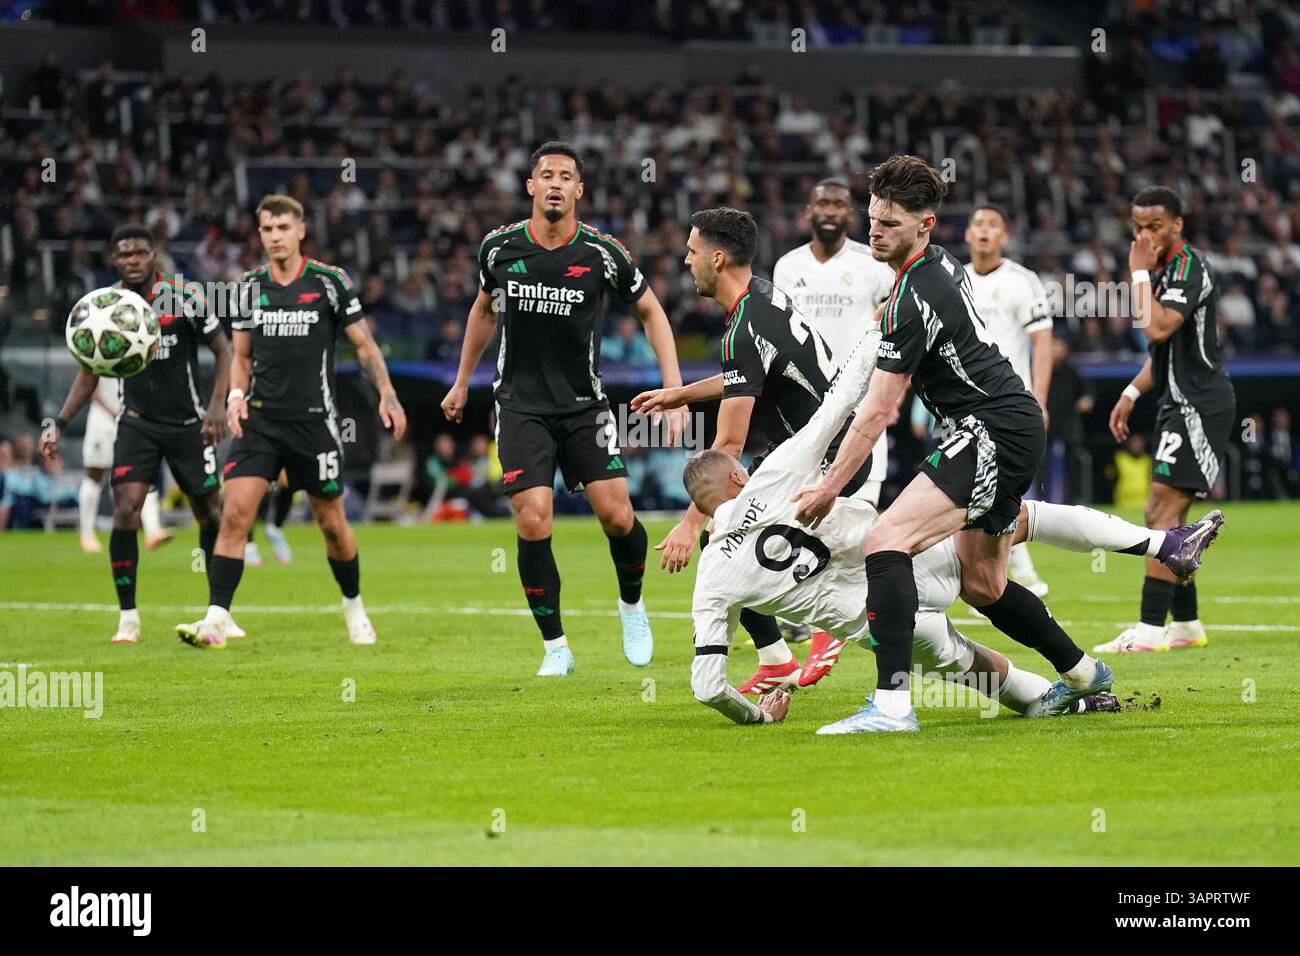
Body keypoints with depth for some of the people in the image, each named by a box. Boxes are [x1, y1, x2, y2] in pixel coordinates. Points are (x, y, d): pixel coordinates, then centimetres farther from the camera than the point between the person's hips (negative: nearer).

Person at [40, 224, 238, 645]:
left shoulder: (184, 297, -10)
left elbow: (223, 352, -4)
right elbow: (90, 374, 9)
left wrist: (218, 404, -19)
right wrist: (58, 424, -1)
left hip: (188, 422, -1)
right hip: (137, 423, 1)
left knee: (210, 516, 6)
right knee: (125, 511, -16)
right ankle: (128, 617, -7)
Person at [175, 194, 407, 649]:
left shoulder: (330, 282, -2)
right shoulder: (248, 287, 7)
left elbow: (364, 345, 4)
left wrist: (387, 394, -9)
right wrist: (236, 395, -2)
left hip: (314, 419, -2)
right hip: (260, 418, 2)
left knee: (332, 523, 8)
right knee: (235, 513, -14)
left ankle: (354, 607, 33)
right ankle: (216, 620, -17)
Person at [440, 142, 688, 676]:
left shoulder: (602, 253, -8)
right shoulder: (500, 247, -3)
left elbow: (650, 312, 6)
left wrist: (674, 390, -1)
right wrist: (462, 382, 23)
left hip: (584, 405, 0)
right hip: (521, 405, 0)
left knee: (616, 513, -10)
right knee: (533, 522, -13)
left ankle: (631, 605, 21)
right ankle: (555, 648, 1)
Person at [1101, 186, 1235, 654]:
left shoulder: (1188, 265, -14)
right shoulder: (1162, 270, 16)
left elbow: (1158, 329, -28)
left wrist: (1140, 273, -18)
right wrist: (1132, 393, 17)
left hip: (1199, 402, -10)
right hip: (1181, 404, 10)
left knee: (1162, 510, -15)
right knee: (1168, 515, 11)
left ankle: (1151, 627, -18)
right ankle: (1186, 623, 18)